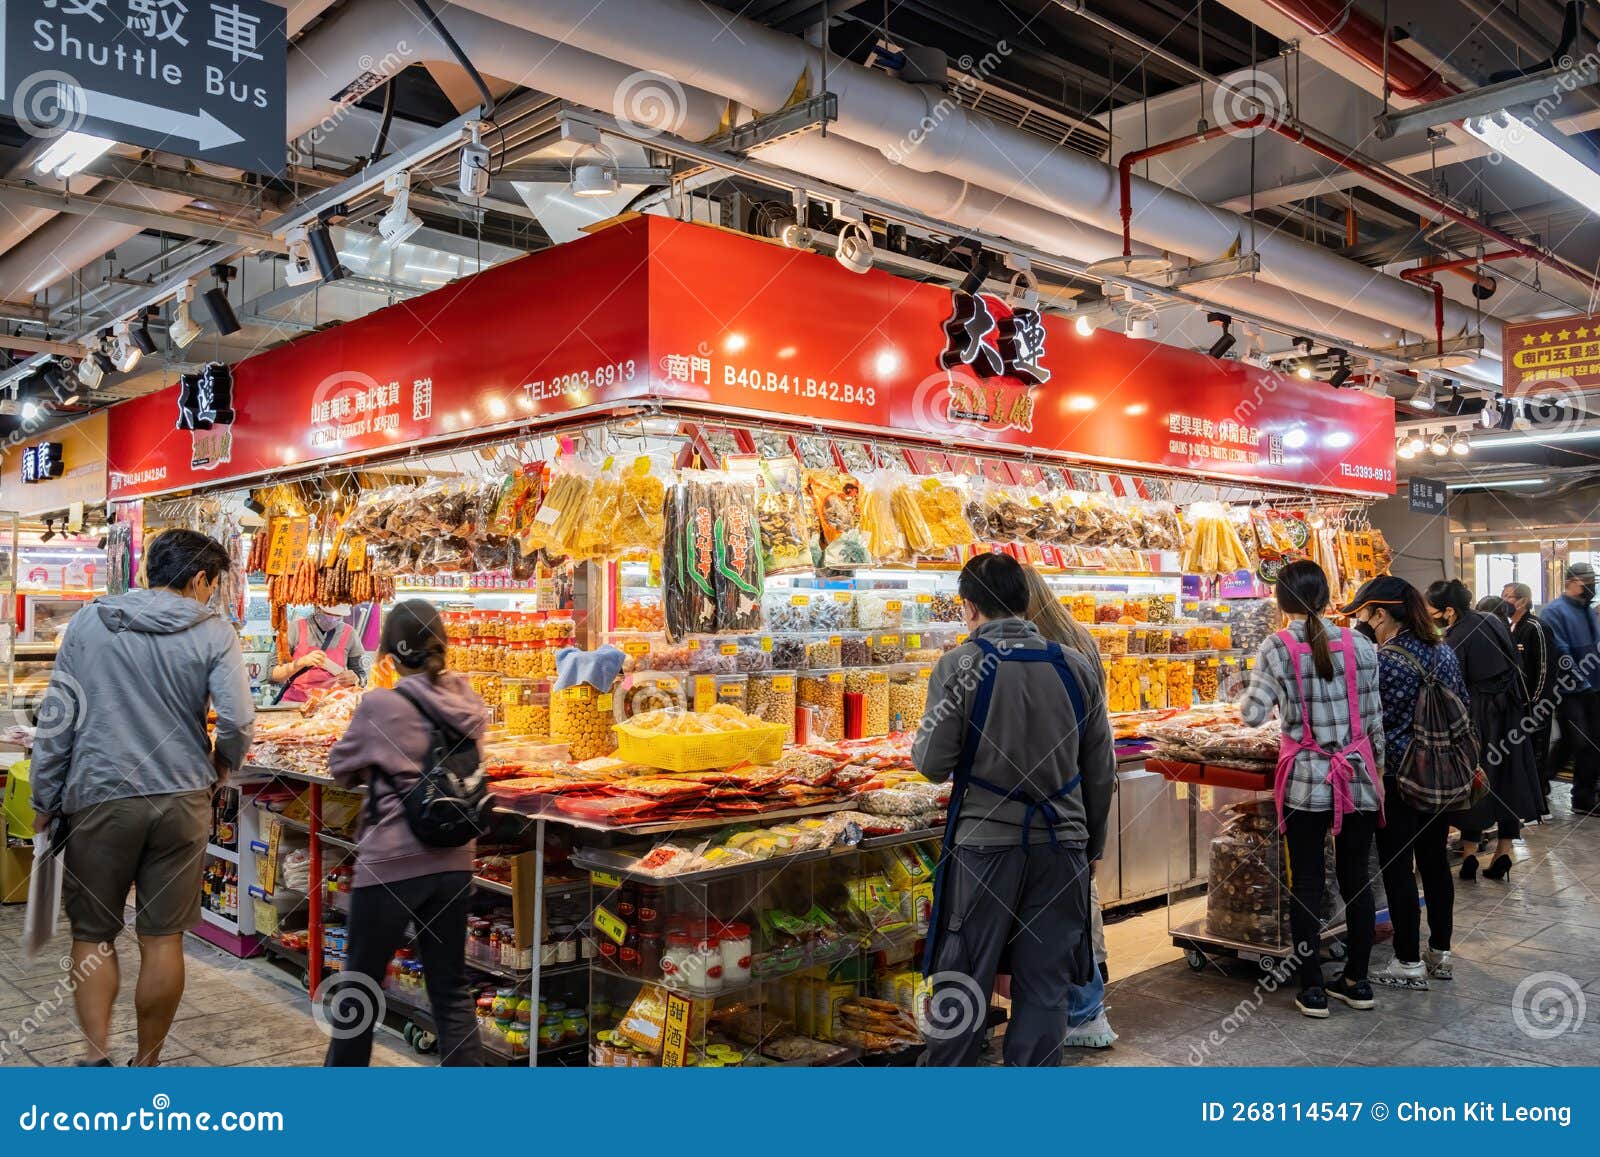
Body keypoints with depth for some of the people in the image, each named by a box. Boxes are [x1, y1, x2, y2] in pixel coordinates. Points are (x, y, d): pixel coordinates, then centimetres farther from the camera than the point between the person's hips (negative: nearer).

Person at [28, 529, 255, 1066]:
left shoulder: (87, 622, 3)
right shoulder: (214, 633, -3)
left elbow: (56, 717, 2)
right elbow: (237, 722, -11)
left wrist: (44, 801, 10)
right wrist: (219, 768, 10)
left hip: (99, 798, 1)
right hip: (181, 800, 0)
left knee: (93, 933, 14)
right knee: (163, 938, 9)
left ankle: (96, 1056, 3)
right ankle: (146, 1063, 20)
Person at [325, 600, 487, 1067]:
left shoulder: (380, 706, -14)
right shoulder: (468, 704, 0)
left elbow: (341, 768, 2)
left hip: (391, 864, -4)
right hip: (452, 861, 5)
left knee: (360, 984, 14)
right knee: (451, 988, 11)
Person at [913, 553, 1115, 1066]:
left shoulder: (959, 666, -9)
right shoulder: (1075, 666, 2)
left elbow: (934, 765, -9)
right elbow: (1101, 772, 7)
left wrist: (920, 742, 13)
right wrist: (1090, 844, 18)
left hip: (985, 847, -3)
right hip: (1061, 848, 3)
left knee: (962, 984, 10)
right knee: (1045, 987, 11)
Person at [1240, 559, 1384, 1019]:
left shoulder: (1276, 648, -8)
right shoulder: (1360, 645, -1)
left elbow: (1254, 714, -10)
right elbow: (1374, 718, 3)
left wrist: (1248, 695, 11)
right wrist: (1378, 768, 16)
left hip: (1306, 780, -2)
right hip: (1358, 776, 3)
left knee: (1306, 884, 6)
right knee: (1357, 879, 13)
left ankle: (1312, 988, 11)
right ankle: (1357, 981, 23)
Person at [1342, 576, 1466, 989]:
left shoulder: (1381, 661, -19)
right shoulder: (1443, 651, 6)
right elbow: (1463, 707, 15)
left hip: (1397, 778, -8)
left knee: (1397, 870, 2)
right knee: (1435, 861, 17)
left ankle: (1409, 963, 10)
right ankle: (1440, 953, 27)